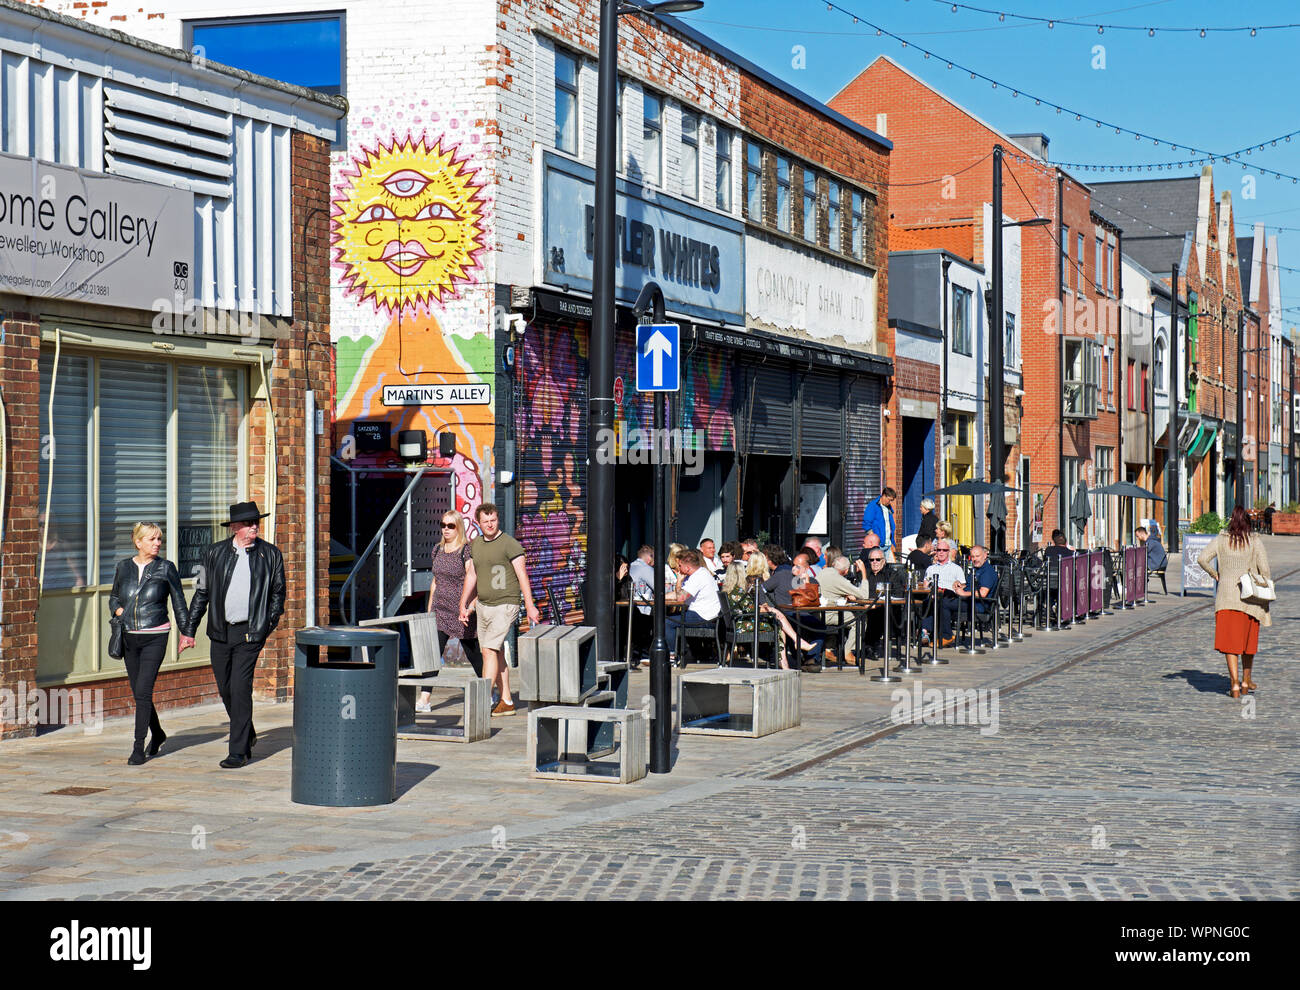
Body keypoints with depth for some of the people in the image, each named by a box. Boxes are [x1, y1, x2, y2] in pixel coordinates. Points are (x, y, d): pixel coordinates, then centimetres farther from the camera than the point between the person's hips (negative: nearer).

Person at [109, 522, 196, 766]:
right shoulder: (124, 566, 6)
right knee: (138, 693, 10)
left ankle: (138, 748, -9)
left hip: (155, 637, -4)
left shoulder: (166, 568, -2)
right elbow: (113, 597, 20)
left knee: (143, 691, -13)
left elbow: (179, 602, 7)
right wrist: (118, 609, -2)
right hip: (129, 637, 4)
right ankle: (157, 735, 32)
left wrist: (187, 632, 11)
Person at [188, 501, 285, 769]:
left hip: (250, 632, -3)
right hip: (220, 631, 3)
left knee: (240, 689, -11)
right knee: (225, 689, 9)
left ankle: (239, 751, -5)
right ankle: (248, 735, 33)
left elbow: (278, 592, 11)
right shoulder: (214, 554, 5)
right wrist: (189, 629, 9)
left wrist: (270, 624, 3)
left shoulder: (270, 554, 2)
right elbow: (201, 592, 11)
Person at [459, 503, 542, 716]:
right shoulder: (475, 545, 11)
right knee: (494, 653, 9)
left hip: (505, 605, -7)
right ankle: (506, 702, 16)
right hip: (483, 605, 7)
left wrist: (530, 606, -15)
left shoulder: (510, 544, -10)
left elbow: (522, 575, -11)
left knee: (490, 650, -15)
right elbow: (471, 576, 20)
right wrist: (463, 605, 18)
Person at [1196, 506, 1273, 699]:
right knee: (1248, 638, 16)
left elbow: (1202, 558, -7)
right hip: (1250, 597, 0)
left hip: (1226, 595, 0)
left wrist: (1214, 574, 6)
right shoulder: (1255, 541, 0)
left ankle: (1234, 683, -10)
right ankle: (1246, 681, 26)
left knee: (1230, 640, 0)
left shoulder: (1221, 540, 2)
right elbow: (1264, 569, -4)